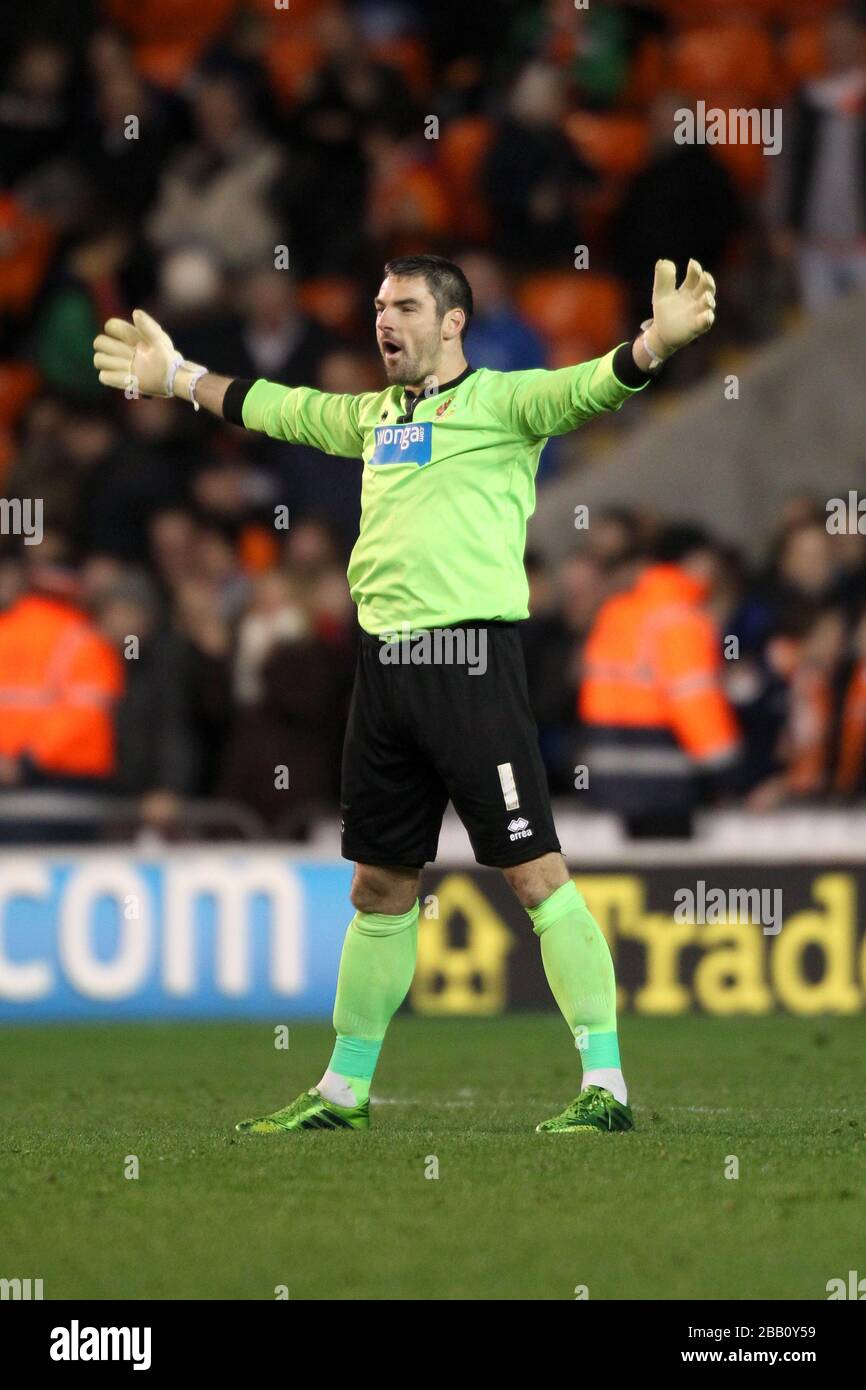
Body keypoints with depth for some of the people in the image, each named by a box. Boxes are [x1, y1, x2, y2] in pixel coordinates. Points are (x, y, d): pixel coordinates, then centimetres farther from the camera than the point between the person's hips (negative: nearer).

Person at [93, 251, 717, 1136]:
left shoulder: (500, 401, -1)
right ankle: (344, 1089, 23)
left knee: (534, 870, -10)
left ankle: (606, 1085, -10)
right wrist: (176, 377, 43)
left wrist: (658, 340, -37)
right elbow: (274, 408, 35)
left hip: (469, 656, -7)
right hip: (383, 661, 7)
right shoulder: (374, 414, 19)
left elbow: (591, 388, -18)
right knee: (380, 885, 14)